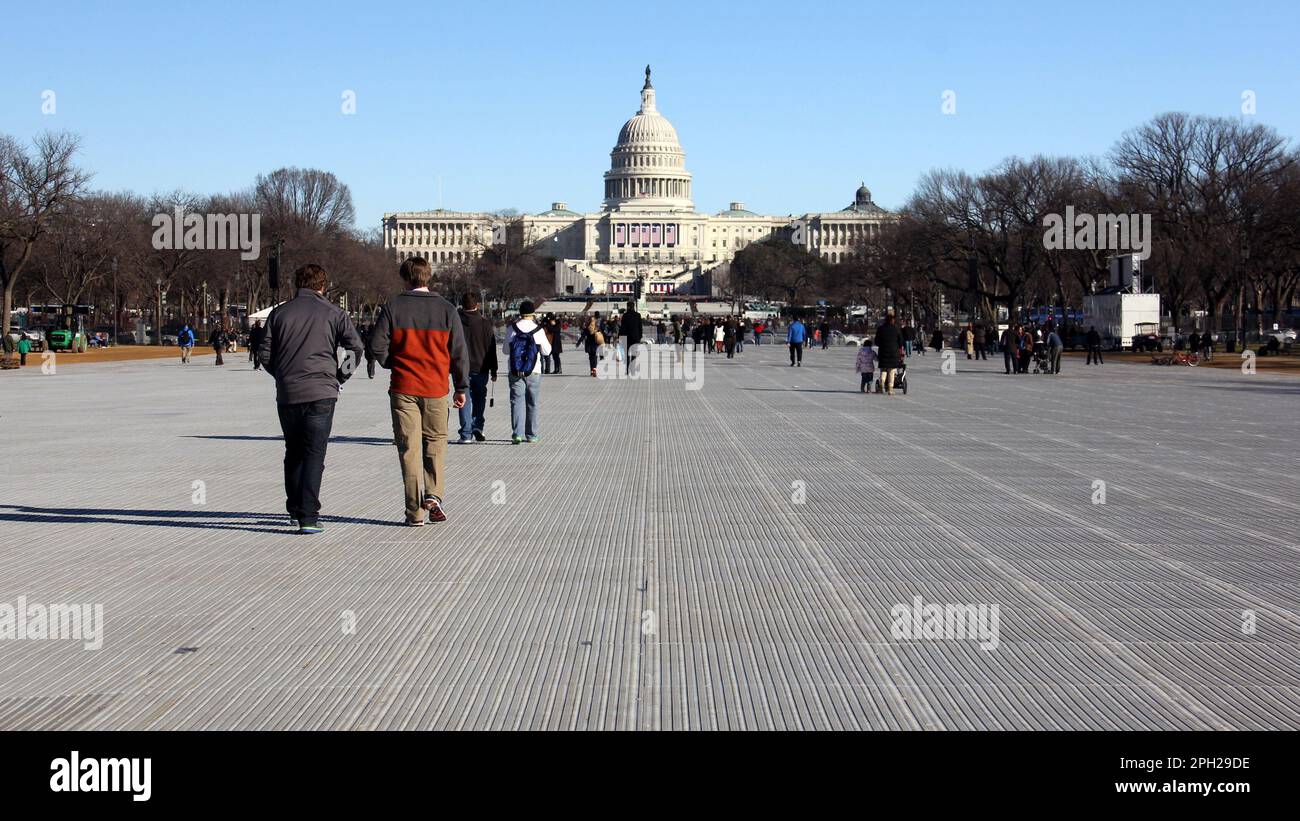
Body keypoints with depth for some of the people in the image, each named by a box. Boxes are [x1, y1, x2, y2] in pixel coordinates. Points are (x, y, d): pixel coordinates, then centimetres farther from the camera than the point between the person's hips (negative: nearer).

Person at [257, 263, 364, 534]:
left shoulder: (279, 313, 9)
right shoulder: (333, 312, 3)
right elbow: (355, 347, -7)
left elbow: (265, 354, 6)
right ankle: (308, 516, -11)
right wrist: (341, 377, 5)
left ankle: (295, 509, 25)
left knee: (293, 452, 18)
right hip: (321, 393, -2)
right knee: (314, 454, -3)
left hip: (287, 394, 3)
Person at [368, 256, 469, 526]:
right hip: (436, 388, 1)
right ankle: (434, 494, -4)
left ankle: (415, 512, 3)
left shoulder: (392, 307, -3)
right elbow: (460, 352, 3)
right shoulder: (446, 309, 1)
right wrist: (461, 388, 12)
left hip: (403, 389, -1)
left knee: (408, 448, 3)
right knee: (436, 442, 16)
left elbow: (377, 345, -7)